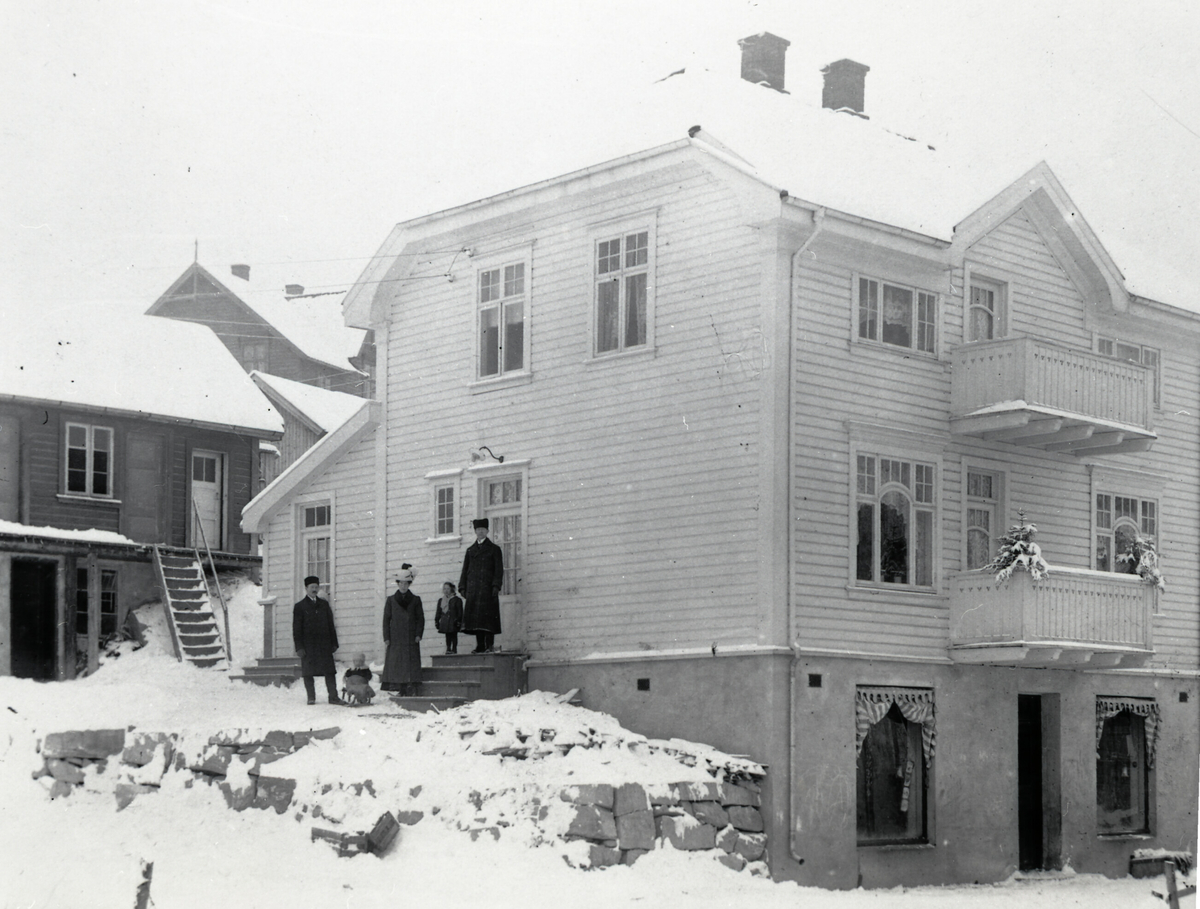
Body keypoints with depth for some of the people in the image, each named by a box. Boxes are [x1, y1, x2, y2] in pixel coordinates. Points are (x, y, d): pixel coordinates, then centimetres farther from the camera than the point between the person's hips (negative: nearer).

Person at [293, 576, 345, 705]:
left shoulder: (324, 604, 14)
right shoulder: (299, 607, 3)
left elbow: (331, 625, 15)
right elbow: (296, 629, 0)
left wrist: (334, 643, 8)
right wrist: (299, 647, -8)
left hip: (324, 644, 3)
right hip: (308, 645, -3)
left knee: (329, 671, -1)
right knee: (308, 672, 0)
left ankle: (333, 696, 0)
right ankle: (311, 697, 8)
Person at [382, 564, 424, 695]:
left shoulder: (415, 600, 10)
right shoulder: (391, 600, 10)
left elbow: (420, 618, 9)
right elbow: (386, 619, 8)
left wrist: (418, 634, -4)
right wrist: (386, 637, 0)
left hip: (411, 639, 0)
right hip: (395, 639, 0)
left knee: (411, 664, -6)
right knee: (395, 663, -7)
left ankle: (411, 689, -8)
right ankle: (399, 689, -7)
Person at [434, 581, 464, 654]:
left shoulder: (457, 600, 1)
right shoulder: (441, 601, 14)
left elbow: (460, 612, -2)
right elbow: (438, 613, 16)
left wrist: (458, 621, -10)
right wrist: (436, 621, 8)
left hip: (453, 622, -4)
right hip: (445, 622, 4)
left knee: (453, 635, -2)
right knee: (447, 636, 5)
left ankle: (454, 649, 3)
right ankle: (448, 648, 9)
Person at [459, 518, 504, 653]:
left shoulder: (494, 549, 8)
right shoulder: (470, 550, 19)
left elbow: (499, 570, 1)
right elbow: (465, 569, 17)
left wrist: (496, 586, -11)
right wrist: (463, 586, 6)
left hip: (488, 588, -4)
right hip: (473, 589, 4)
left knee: (488, 616, -9)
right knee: (475, 616, -1)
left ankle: (490, 645, -8)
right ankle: (480, 645, 0)